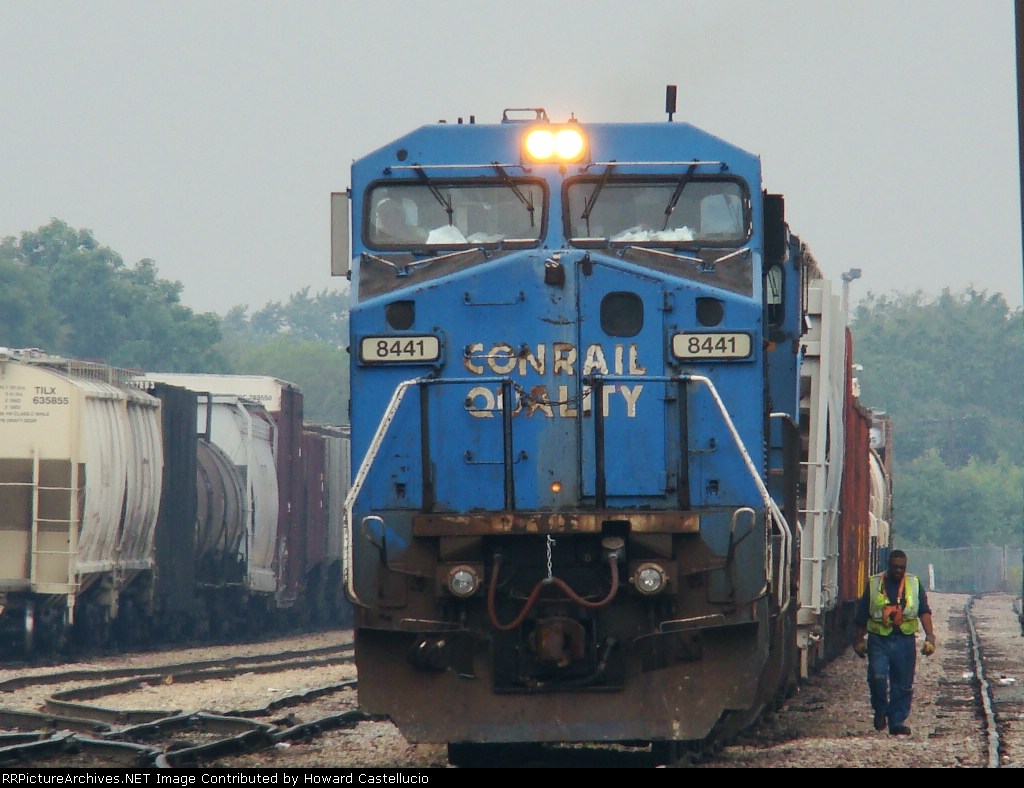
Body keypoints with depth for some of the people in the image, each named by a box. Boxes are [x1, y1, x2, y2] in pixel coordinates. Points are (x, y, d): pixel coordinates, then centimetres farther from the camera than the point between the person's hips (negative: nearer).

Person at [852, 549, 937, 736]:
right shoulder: (874, 584, 7)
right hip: (878, 639, -1)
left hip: (904, 639, 1)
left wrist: (930, 637, -12)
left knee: (903, 684, 1)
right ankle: (880, 710, 7)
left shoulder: (914, 584, 7)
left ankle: (898, 721, 9)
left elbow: (924, 612, -1)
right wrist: (860, 640, 11)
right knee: (878, 676, -17)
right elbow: (862, 615, 12)